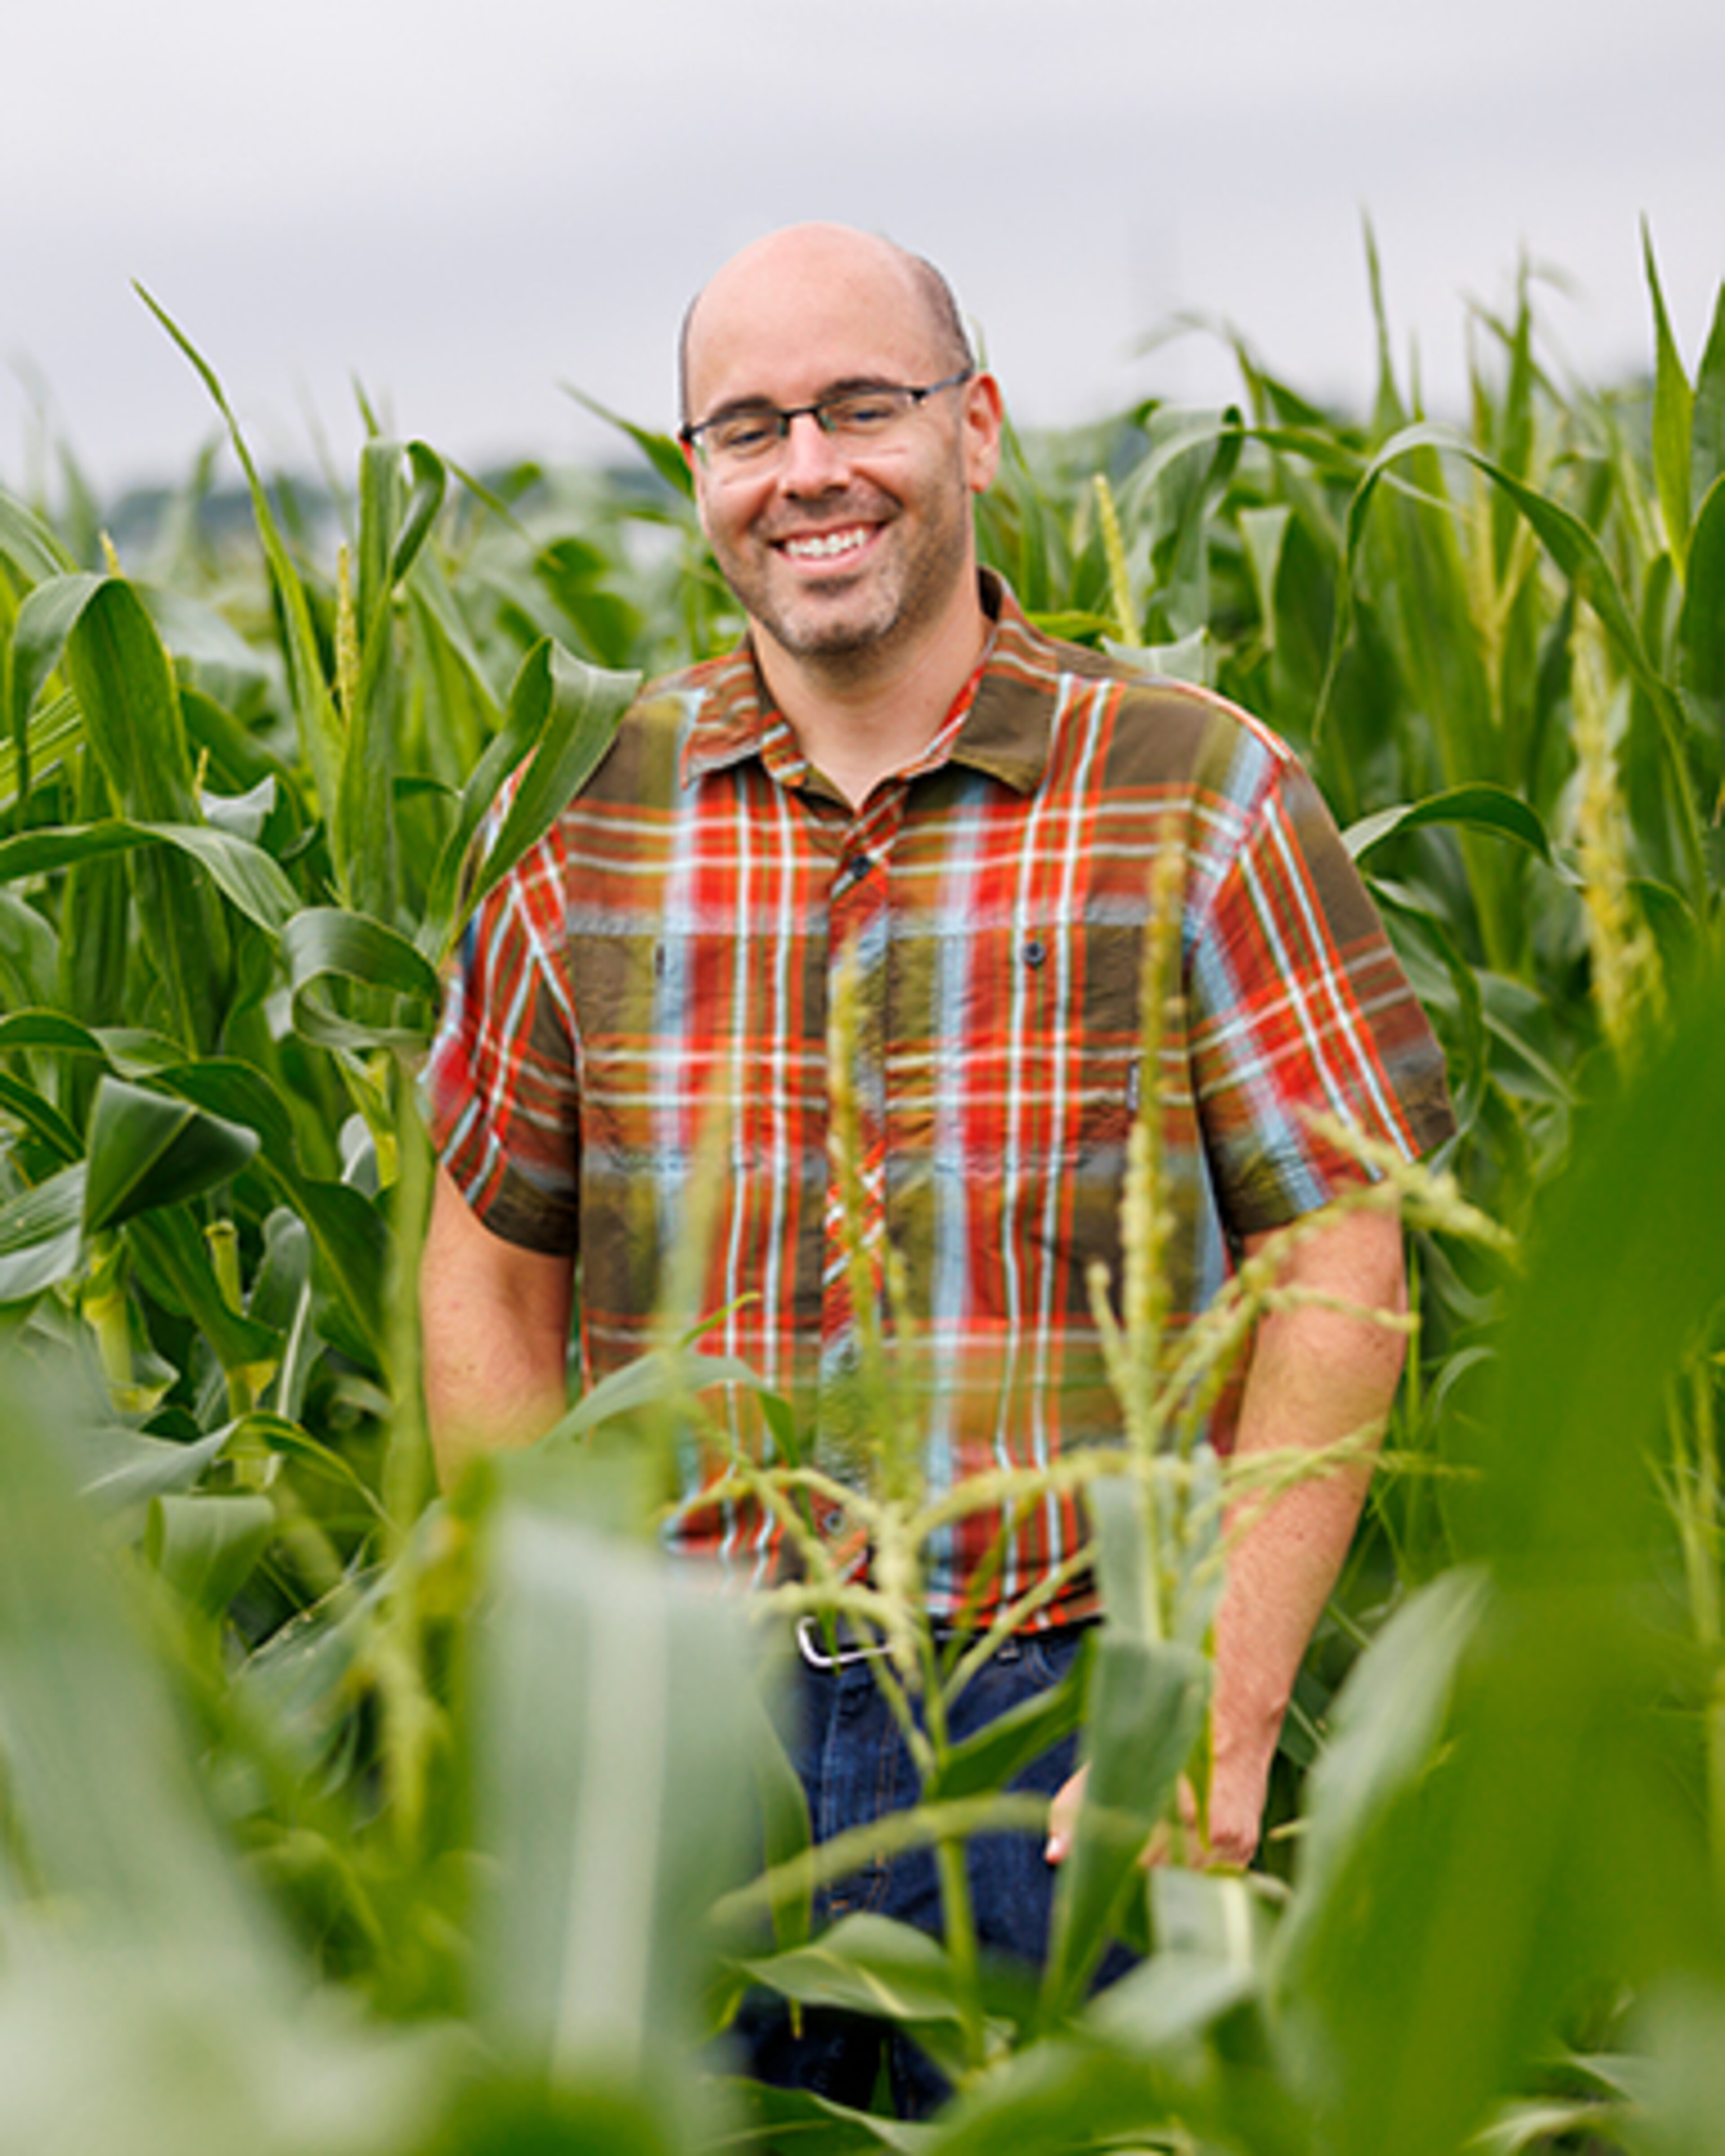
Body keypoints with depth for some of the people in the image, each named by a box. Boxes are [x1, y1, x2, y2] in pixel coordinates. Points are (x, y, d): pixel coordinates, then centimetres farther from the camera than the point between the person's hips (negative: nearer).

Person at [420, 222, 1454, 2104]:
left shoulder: (1195, 798, -3)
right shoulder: (585, 814, 4)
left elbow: (1341, 1268, -4)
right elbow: (488, 1269, 10)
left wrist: (1226, 1724, -11)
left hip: (1071, 1739, -2)